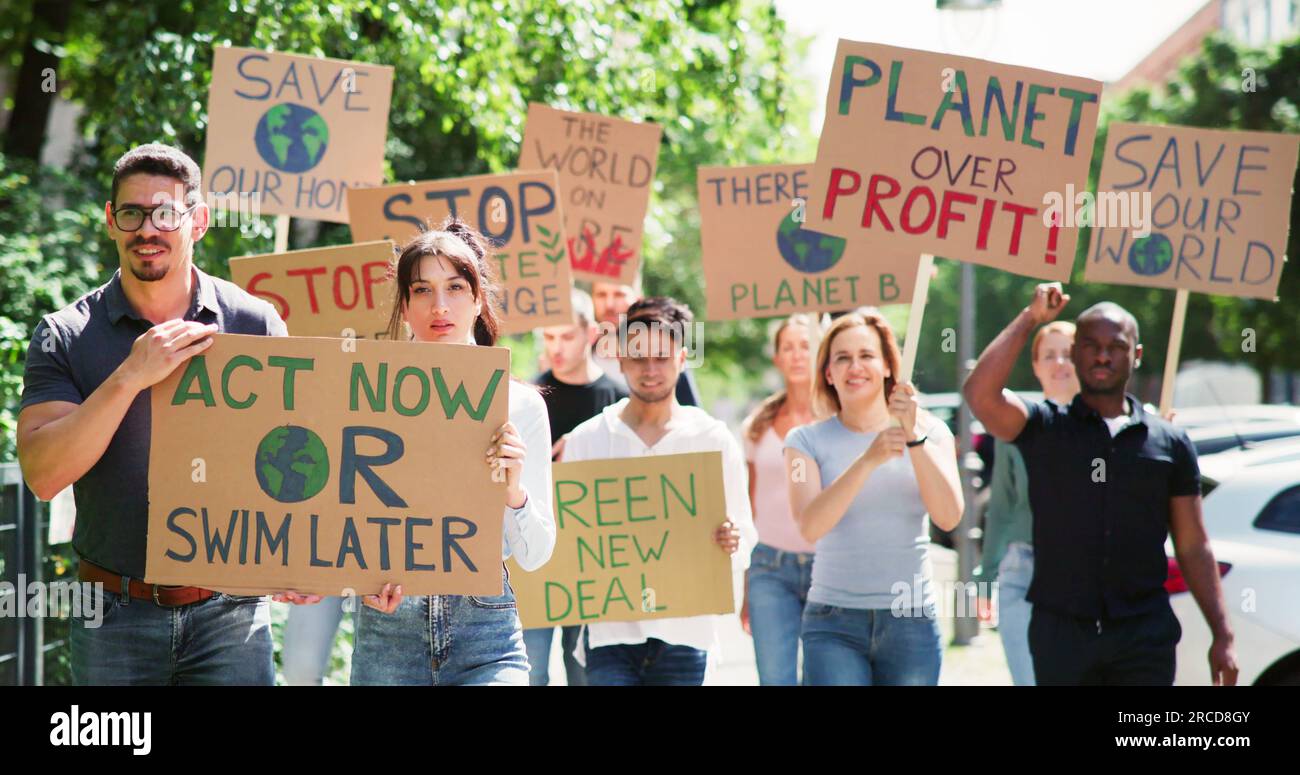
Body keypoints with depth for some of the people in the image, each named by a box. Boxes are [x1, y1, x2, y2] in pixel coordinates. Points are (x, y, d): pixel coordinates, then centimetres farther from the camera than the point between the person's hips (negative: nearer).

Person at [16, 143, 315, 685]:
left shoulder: (255, 324, 2)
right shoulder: (64, 337, 1)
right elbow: (42, 475, -11)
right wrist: (130, 377, -20)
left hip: (231, 614, 0)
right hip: (116, 616, 0)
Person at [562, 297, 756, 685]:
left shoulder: (714, 439, 5)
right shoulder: (585, 440, 5)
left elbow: (744, 531, 6)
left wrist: (733, 541, -17)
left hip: (683, 629, 1)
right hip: (610, 629, -1)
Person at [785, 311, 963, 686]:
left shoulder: (930, 431, 6)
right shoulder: (807, 441, 3)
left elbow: (948, 517, -9)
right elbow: (810, 526, -13)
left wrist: (914, 436, -19)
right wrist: (868, 460, -25)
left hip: (911, 620, 1)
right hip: (834, 623, -1)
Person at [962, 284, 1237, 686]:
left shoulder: (1170, 443, 8)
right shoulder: (1044, 428, 4)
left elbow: (1193, 548, 9)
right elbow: (979, 393, -16)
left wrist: (1222, 635, 4)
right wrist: (1030, 319, -13)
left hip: (1146, 637, 1)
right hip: (1060, 633, 0)